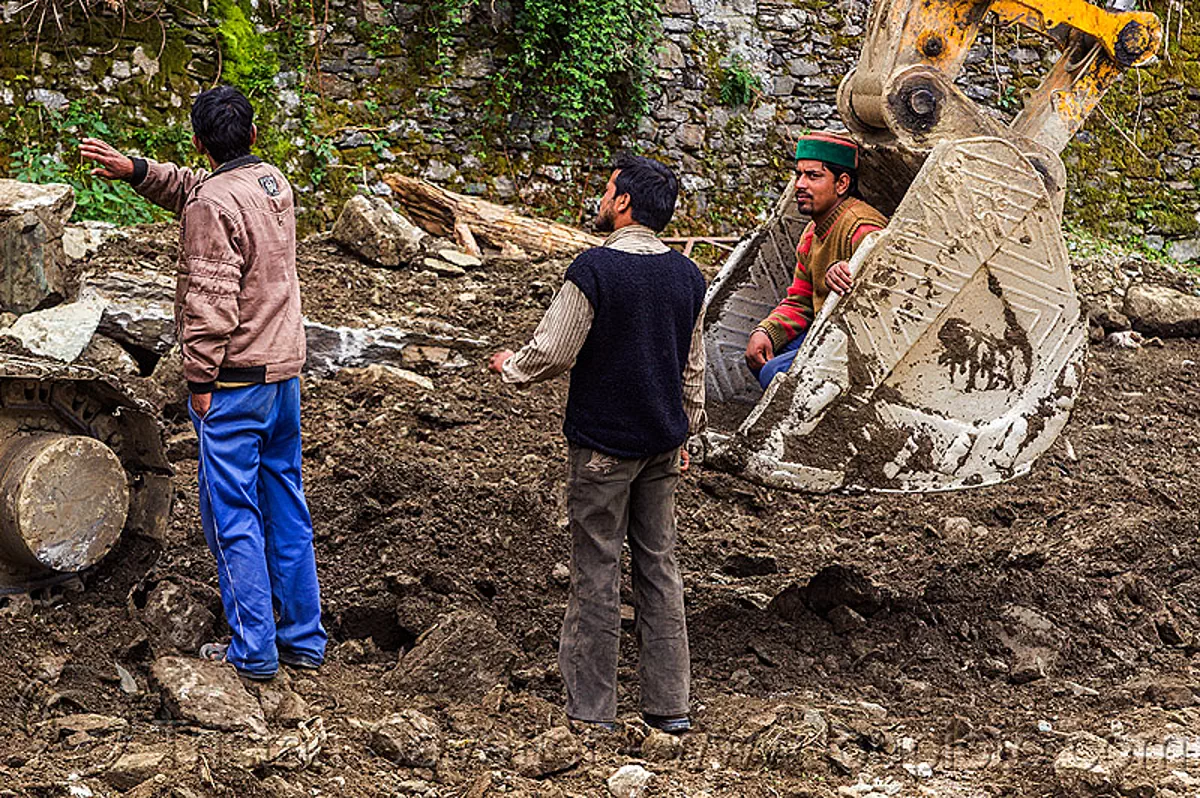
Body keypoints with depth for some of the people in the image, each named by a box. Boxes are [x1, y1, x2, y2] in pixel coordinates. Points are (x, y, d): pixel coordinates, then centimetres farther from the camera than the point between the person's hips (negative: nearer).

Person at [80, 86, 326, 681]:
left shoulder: (211, 206, -17)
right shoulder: (272, 182, 7)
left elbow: (211, 303, -20)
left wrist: (200, 380, -12)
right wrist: (136, 171, 7)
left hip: (235, 381, -8)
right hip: (283, 369, 8)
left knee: (232, 515, 0)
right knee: (285, 504, 14)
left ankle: (253, 650, 4)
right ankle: (304, 638, 20)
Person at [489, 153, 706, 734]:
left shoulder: (595, 269, -16)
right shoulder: (687, 275, 4)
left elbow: (552, 352, -13)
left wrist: (510, 366, 7)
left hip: (602, 443, -6)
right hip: (661, 444, 6)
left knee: (596, 571, 1)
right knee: (658, 565, 11)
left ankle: (591, 709, 7)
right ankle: (668, 704, 15)